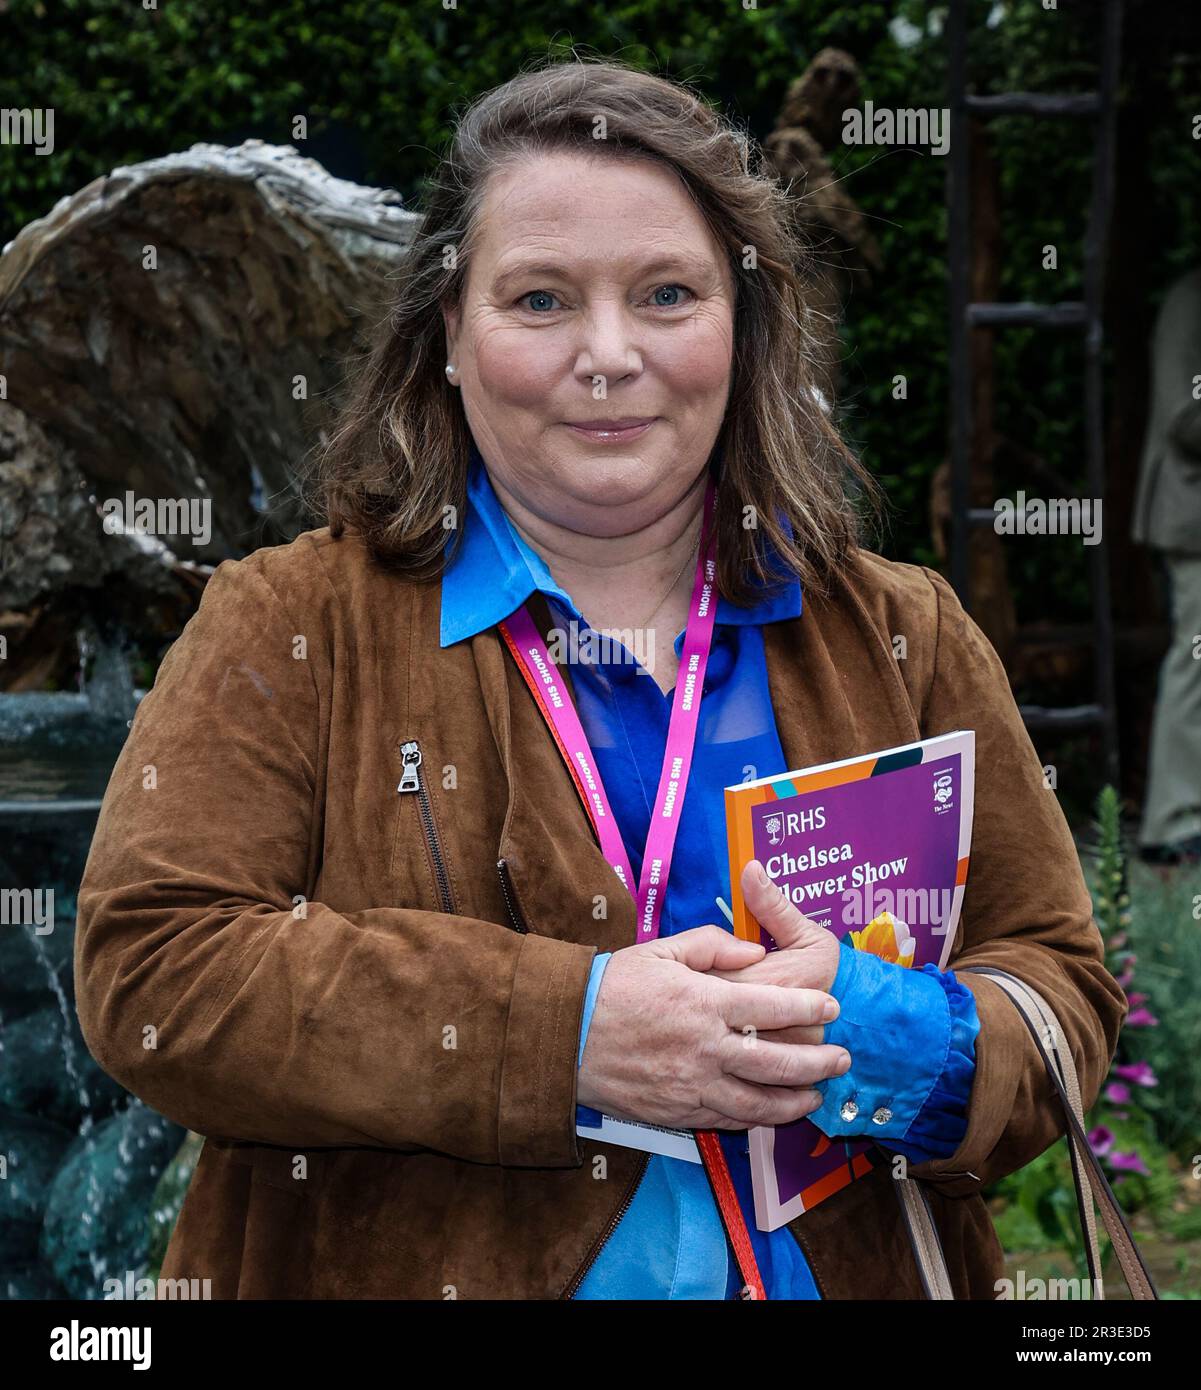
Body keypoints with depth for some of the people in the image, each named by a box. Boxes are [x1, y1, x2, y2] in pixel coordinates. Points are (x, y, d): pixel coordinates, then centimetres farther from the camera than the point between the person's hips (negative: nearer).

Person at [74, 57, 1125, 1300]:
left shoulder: (902, 638, 2)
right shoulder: (292, 625, -6)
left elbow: (1063, 987, 2)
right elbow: (147, 972, -16)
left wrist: (909, 1045, -21)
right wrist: (561, 1033, -24)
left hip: (837, 1268, 2)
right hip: (403, 1267, -2)